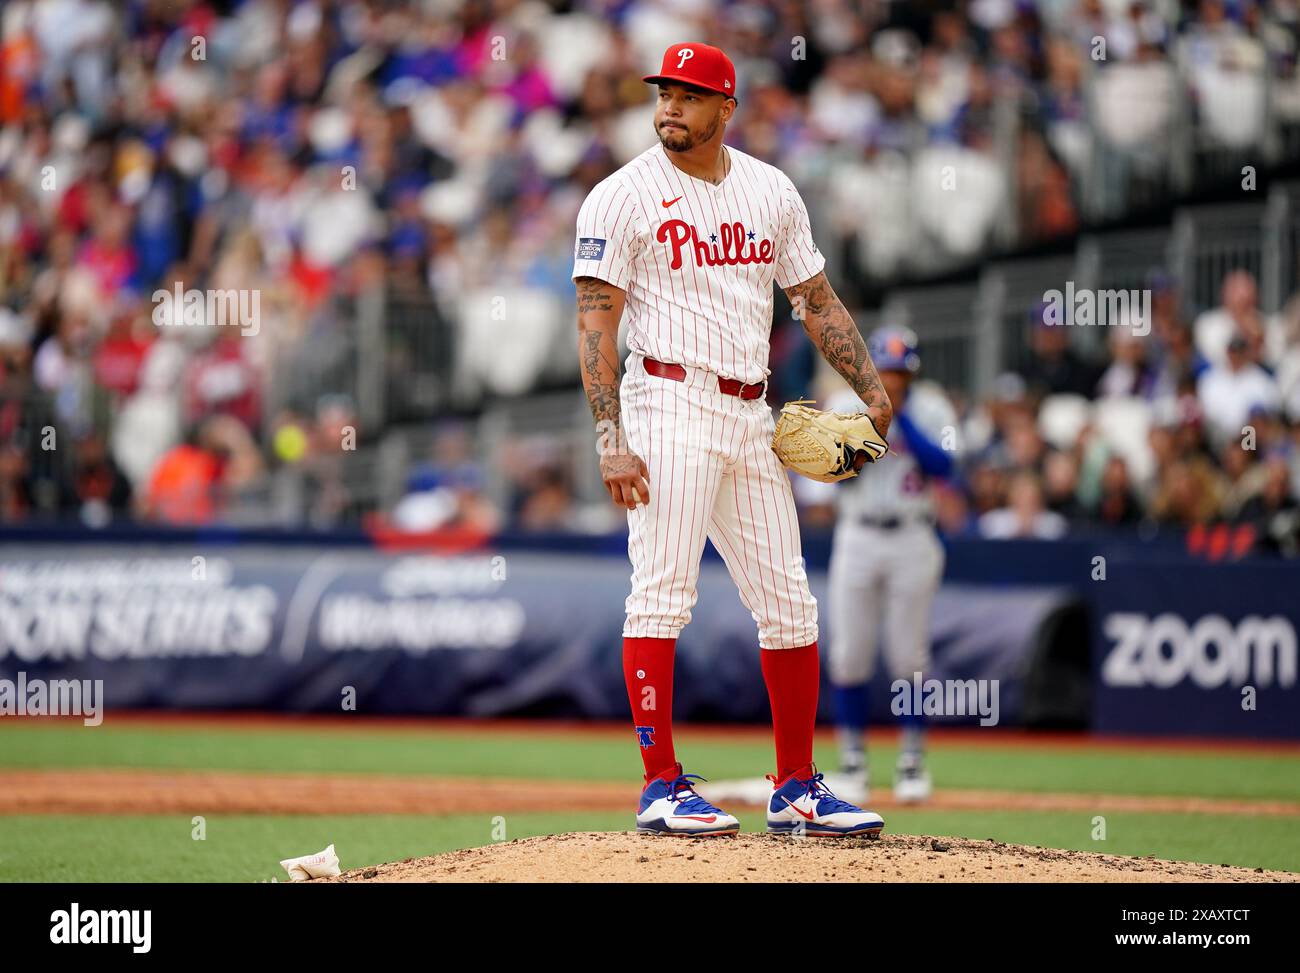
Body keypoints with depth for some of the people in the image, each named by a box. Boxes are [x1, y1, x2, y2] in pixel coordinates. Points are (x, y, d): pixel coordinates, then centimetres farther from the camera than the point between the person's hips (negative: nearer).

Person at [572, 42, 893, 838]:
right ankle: (662, 787, -7)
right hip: (670, 406, -6)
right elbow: (596, 322, -9)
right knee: (662, 594, -10)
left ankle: (797, 789, 14)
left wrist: (872, 389, 6)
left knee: (789, 605, 6)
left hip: (751, 415, 6)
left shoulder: (772, 191, 12)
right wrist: (612, 441, -18)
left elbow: (816, 299, 18)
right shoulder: (625, 196, -4)